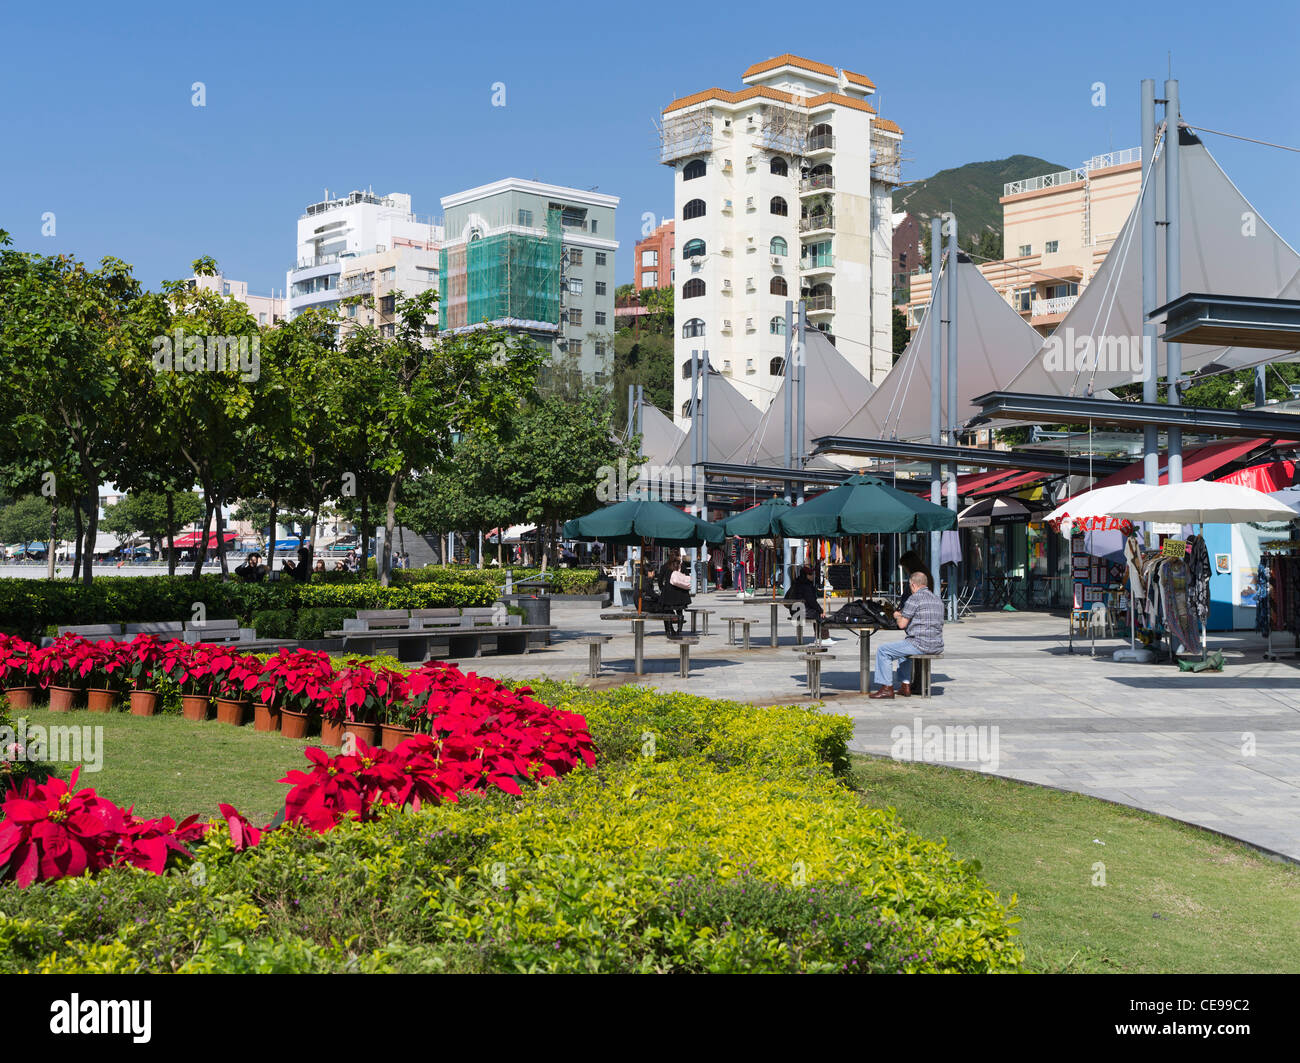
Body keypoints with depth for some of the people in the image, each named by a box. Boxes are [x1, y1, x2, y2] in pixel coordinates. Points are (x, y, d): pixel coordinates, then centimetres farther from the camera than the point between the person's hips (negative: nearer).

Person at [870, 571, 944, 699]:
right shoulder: (938, 599, 15)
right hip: (937, 646, 9)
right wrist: (903, 615, 28)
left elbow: (902, 624, -11)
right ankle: (905, 685, 31)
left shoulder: (915, 598, -10)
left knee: (883, 651, 4)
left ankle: (887, 688, 4)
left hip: (920, 644, -9)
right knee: (903, 648, 36)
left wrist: (898, 616, 12)